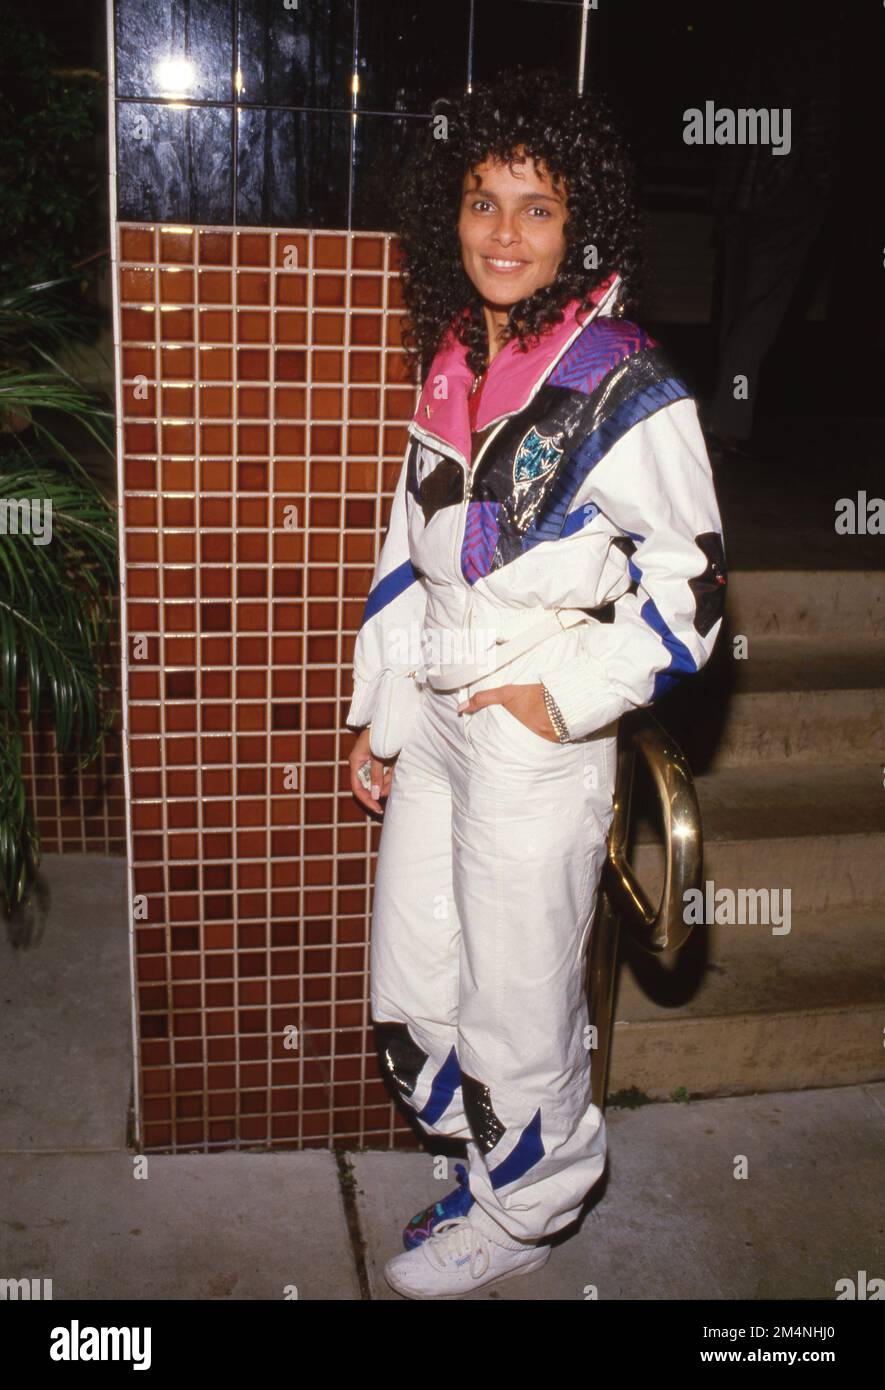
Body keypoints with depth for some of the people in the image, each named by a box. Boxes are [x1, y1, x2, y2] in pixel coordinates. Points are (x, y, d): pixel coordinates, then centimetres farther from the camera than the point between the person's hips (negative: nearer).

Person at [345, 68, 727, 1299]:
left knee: (517, 1002, 9)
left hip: (538, 739, -7)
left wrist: (568, 695, -13)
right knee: (411, 1005, 17)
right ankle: (505, 1155, 42)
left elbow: (689, 584, -11)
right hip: (429, 722, 7)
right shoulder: (449, 366, 8)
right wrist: (376, 717, 14)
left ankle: (524, 1212, 35)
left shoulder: (625, 390, -13)